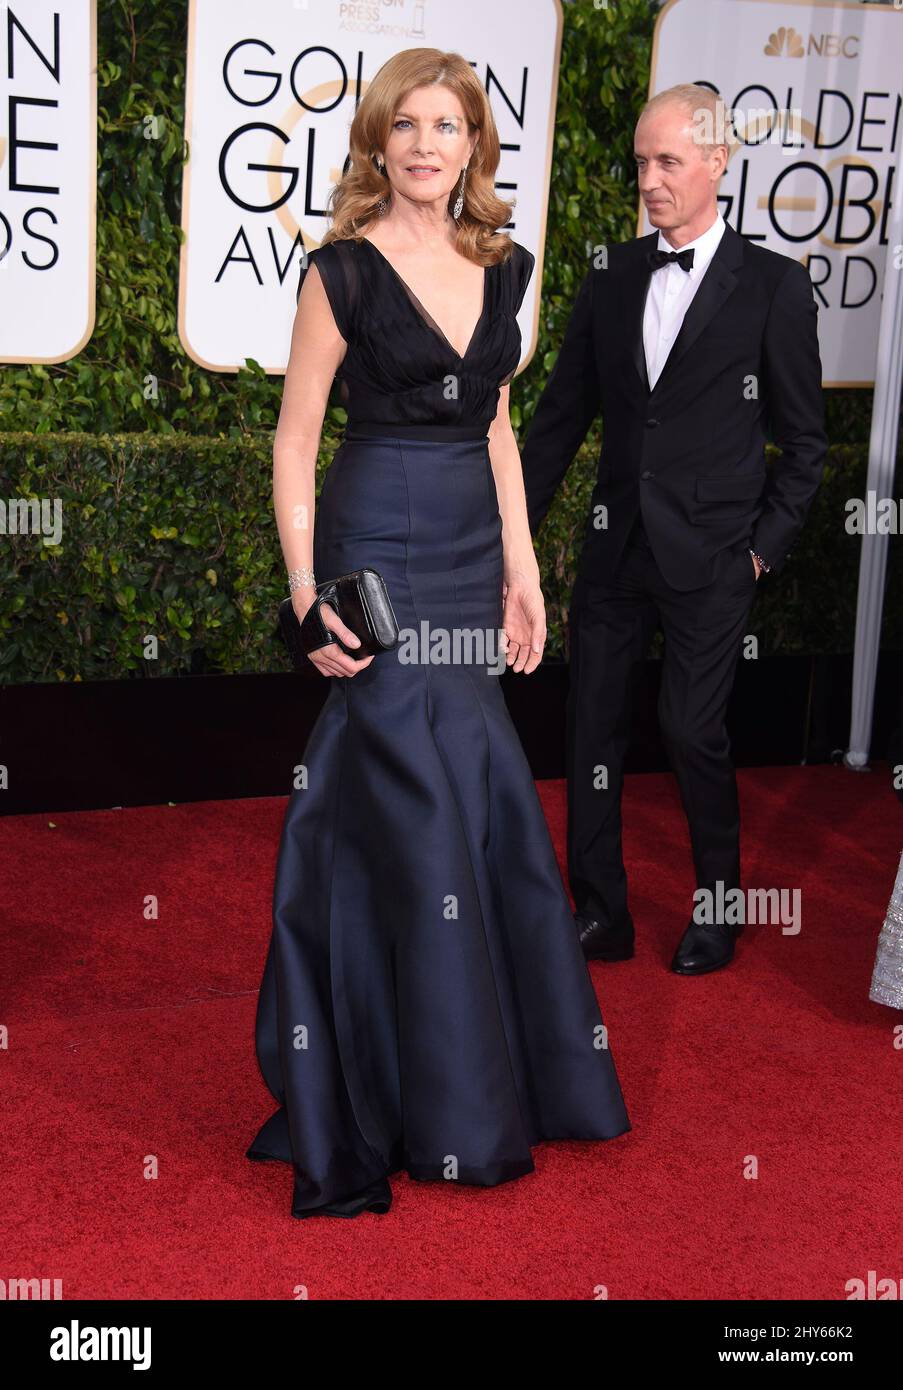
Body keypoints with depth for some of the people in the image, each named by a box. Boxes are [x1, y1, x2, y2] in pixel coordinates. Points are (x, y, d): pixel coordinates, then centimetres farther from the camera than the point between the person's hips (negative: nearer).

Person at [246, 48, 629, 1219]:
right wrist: (308, 594, -15)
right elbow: (294, 439, -7)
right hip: (379, 550, -6)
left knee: (489, 804, 12)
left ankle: (525, 1059, 30)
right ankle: (445, 1112, 12)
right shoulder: (345, 271, -7)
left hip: (472, 552, 6)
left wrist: (522, 573, 10)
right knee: (422, 813, -3)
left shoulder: (500, 269, 10)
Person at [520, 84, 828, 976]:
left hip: (710, 562, -4)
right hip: (614, 551, 4)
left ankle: (719, 910, 23)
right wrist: (514, 529, 7)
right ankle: (600, 917, 20)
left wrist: (764, 546, -5)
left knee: (693, 731, 0)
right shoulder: (611, 276, 7)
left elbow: (803, 442, 0)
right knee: (593, 728, 7)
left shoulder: (772, 286, -4)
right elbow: (561, 416, 10)